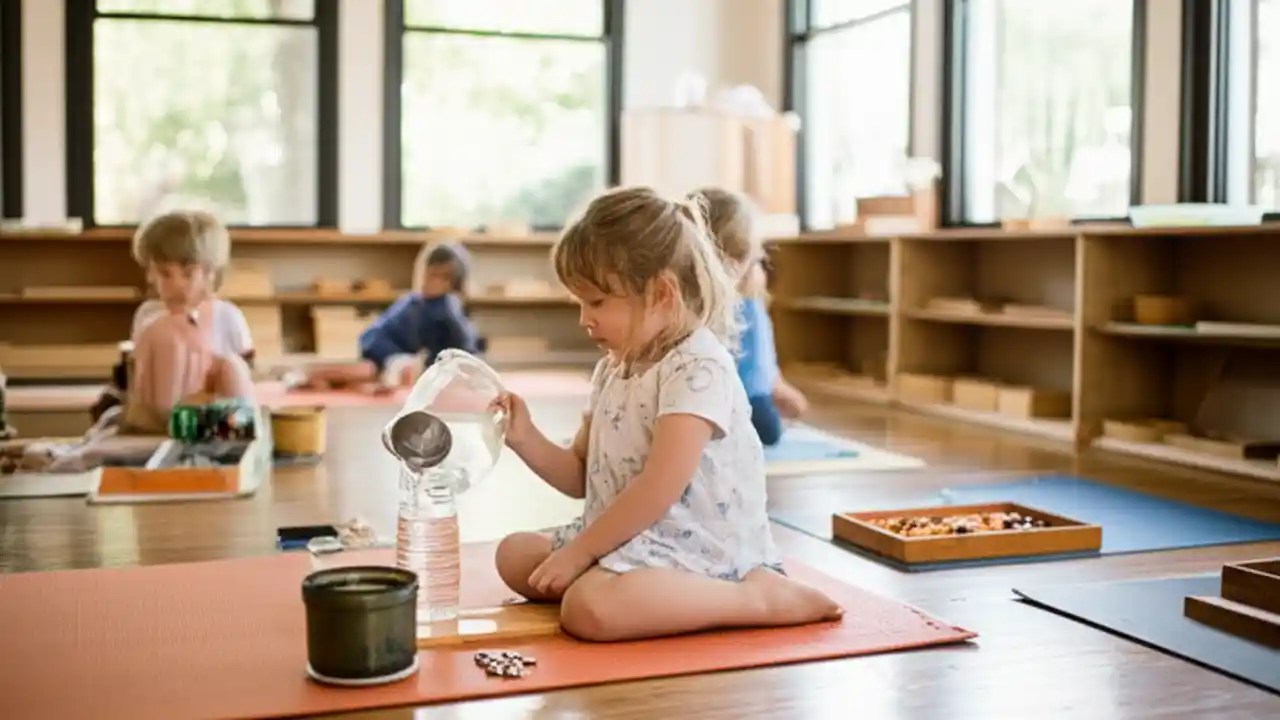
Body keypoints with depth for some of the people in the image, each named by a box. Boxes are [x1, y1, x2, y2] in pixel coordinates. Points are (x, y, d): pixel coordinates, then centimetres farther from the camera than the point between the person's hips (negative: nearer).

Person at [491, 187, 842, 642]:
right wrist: (526, 439, 0)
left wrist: (578, 551, -18)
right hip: (631, 537, 10)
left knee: (587, 608, -34)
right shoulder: (614, 368, 11)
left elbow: (658, 490, -25)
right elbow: (582, 477, 17)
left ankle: (758, 596, -23)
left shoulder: (698, 368, -19)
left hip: (697, 548, -10)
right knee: (515, 555, 13)